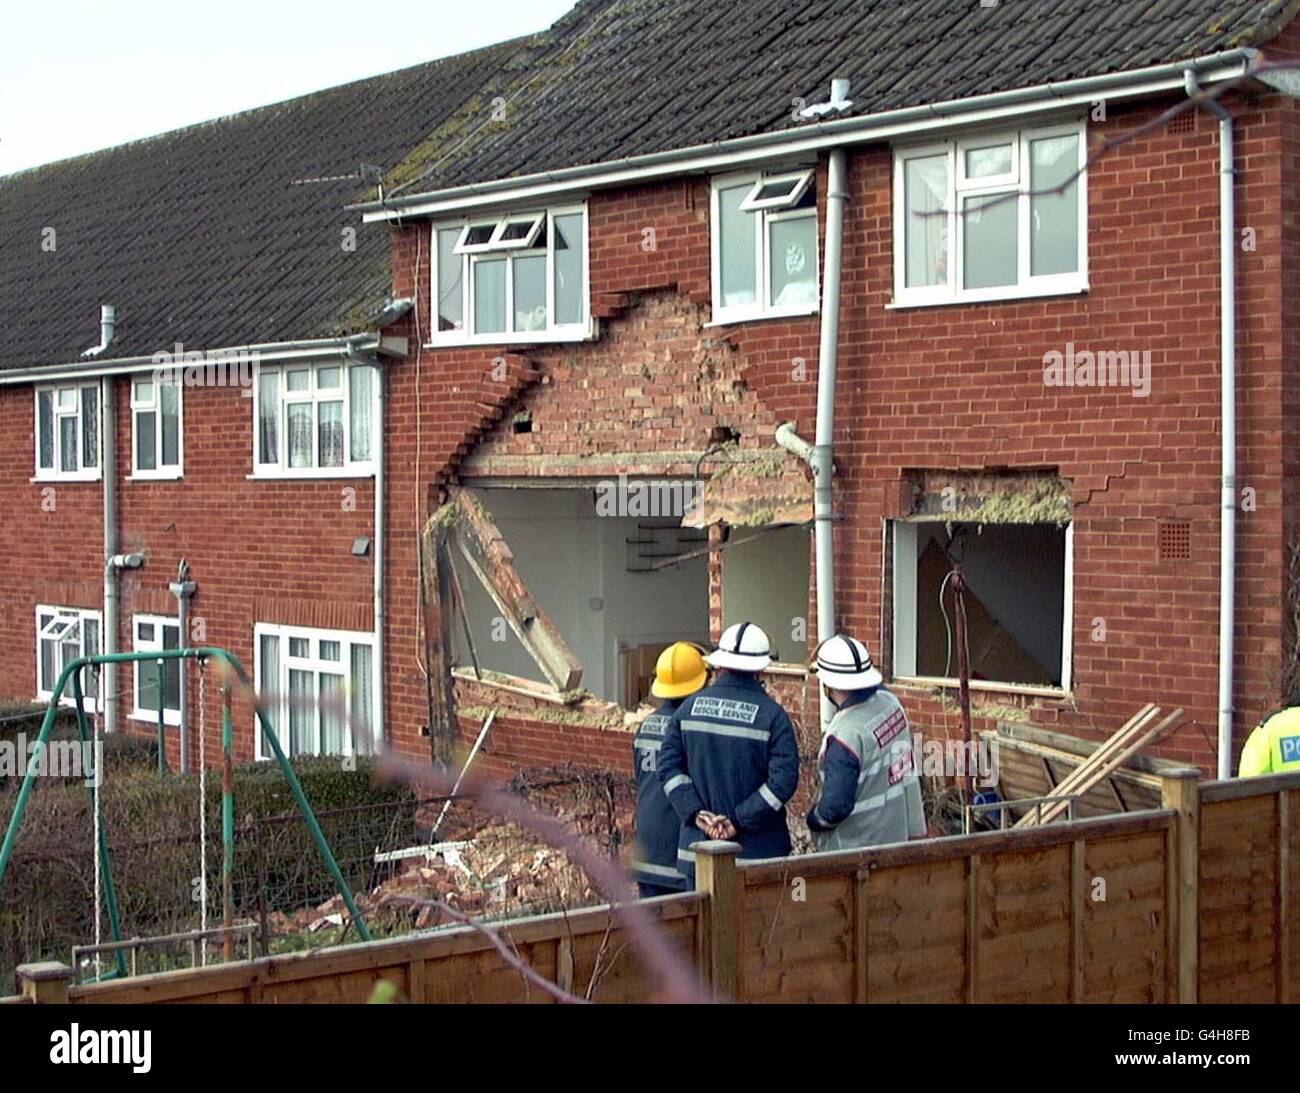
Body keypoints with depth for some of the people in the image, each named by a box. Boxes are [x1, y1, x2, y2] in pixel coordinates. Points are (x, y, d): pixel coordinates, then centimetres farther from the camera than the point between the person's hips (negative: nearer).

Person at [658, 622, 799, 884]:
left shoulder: (690, 707, 3)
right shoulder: (772, 715, -8)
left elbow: (669, 765, 0)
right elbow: (783, 781, -15)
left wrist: (696, 814, -4)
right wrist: (740, 821, -12)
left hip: (697, 848, 3)